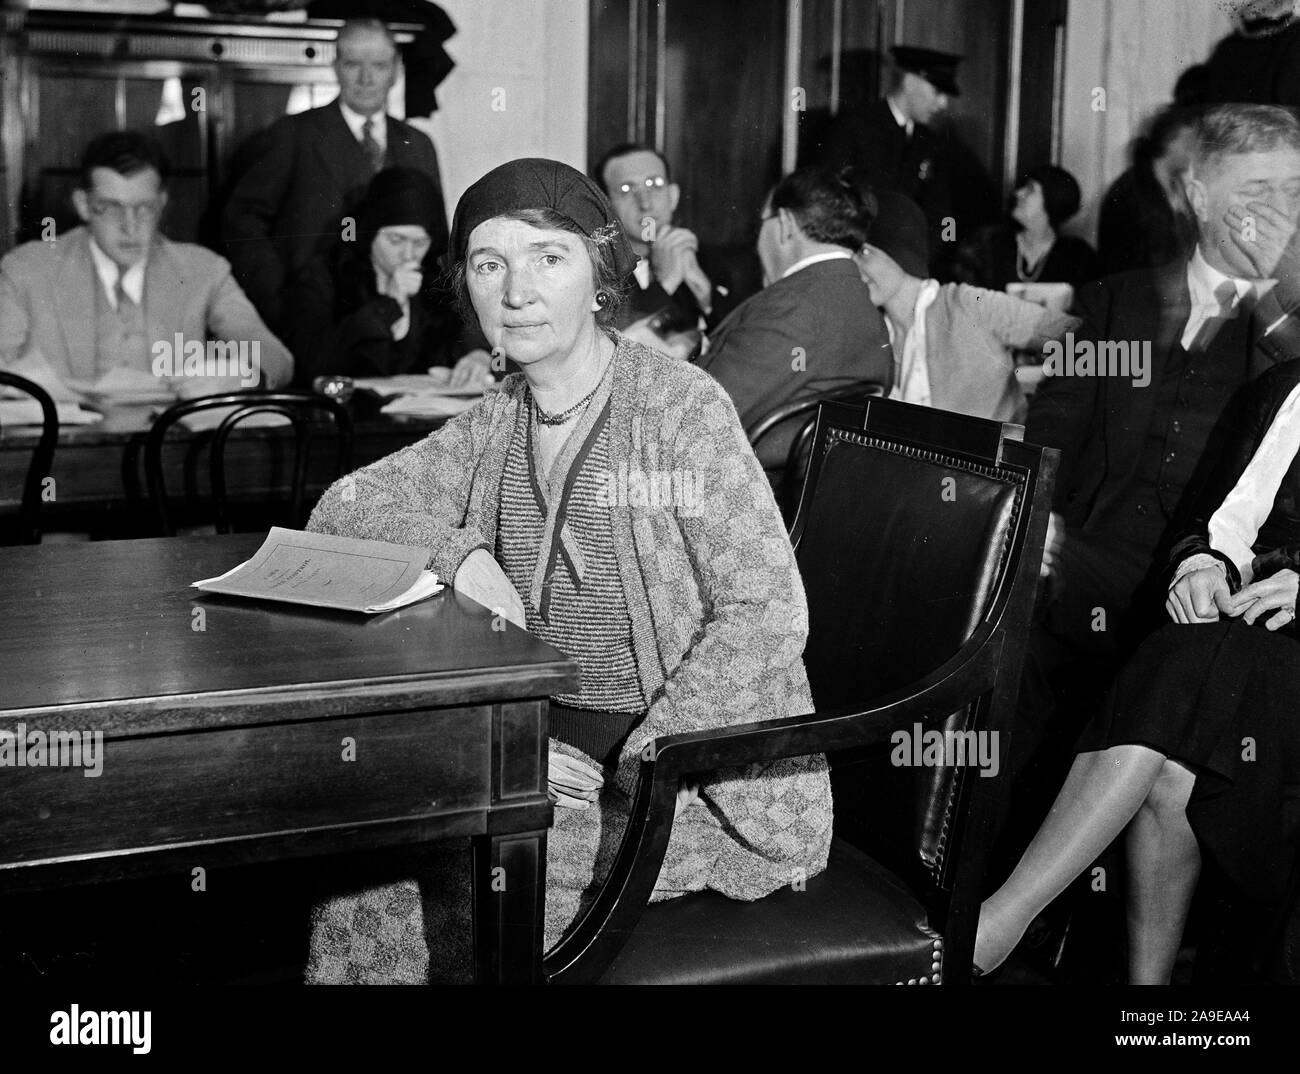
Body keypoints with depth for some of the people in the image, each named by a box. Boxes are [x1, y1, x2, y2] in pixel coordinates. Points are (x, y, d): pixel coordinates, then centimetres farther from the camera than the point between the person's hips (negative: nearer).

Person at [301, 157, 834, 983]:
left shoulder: (679, 404, -13)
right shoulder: (497, 425, 7)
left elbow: (768, 613, -18)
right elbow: (343, 506, 9)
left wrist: (632, 766, -22)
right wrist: (458, 550, -11)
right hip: (556, 741, 6)